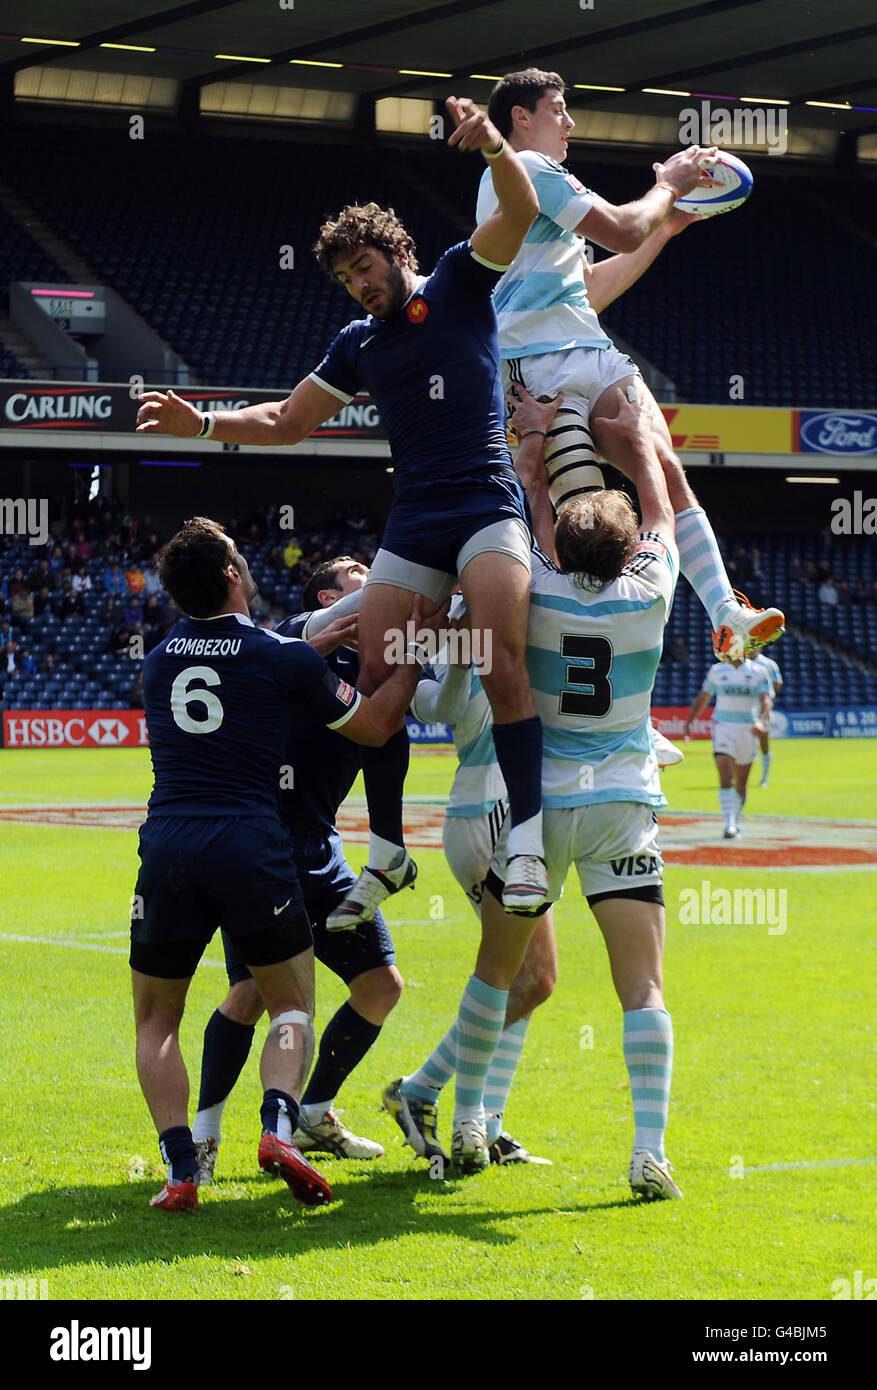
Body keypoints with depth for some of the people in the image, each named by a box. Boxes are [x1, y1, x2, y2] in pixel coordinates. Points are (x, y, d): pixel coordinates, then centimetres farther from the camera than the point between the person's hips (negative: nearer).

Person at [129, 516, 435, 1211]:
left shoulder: (160, 658, 13)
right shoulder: (285, 658, 1)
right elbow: (376, 726, 12)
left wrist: (315, 646, 33)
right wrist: (415, 652, 21)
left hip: (167, 841, 2)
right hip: (251, 844, -2)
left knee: (156, 1020, 14)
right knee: (293, 1007, 14)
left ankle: (181, 1168, -3)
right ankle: (279, 1126, -13)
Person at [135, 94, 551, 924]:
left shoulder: (459, 282, 6)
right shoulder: (360, 343, 19)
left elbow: (520, 211, -10)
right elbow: (286, 422, 25)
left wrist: (493, 146, -30)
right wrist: (199, 424, 10)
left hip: (485, 504, -6)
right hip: (412, 522, 6)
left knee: (500, 662, -24)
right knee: (376, 677, -3)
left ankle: (527, 839, -22)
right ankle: (387, 854, 8)